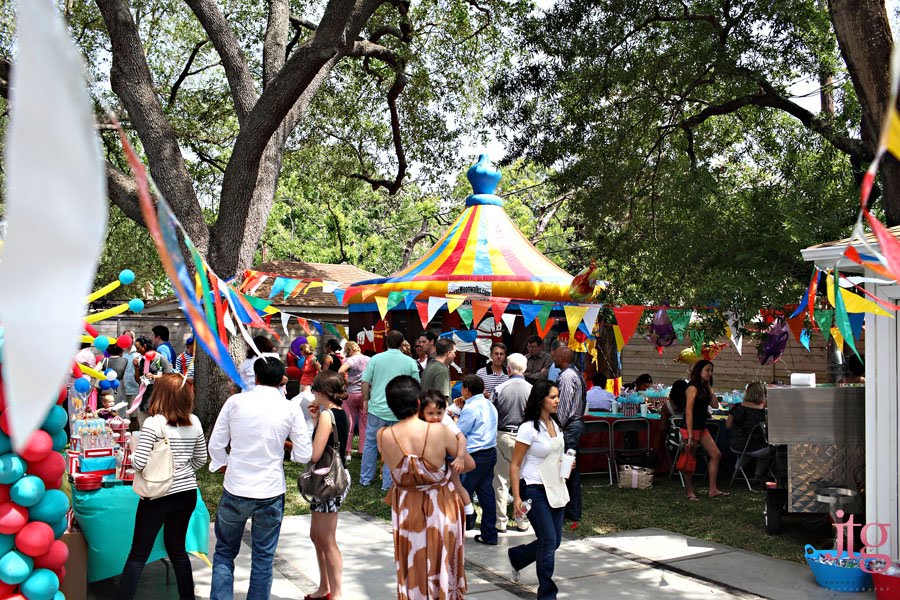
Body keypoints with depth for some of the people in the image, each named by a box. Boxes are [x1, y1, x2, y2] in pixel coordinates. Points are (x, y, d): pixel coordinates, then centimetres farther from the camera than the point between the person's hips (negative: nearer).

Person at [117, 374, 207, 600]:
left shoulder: (153, 424, -16)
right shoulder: (194, 422, 1)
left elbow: (139, 463, -18)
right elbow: (200, 459, 10)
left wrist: (133, 452, 2)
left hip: (158, 496, -5)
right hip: (187, 493, 5)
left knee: (138, 554, 5)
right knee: (177, 549, 19)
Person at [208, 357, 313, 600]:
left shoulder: (235, 402, -5)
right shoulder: (291, 409, -7)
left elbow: (215, 445, 0)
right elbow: (304, 455, -6)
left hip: (235, 491, 0)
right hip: (271, 494, 0)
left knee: (224, 553, 17)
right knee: (263, 559, 13)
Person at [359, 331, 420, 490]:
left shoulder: (376, 359, -2)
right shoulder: (410, 362, -2)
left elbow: (365, 383, -2)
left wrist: (366, 400, 13)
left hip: (376, 408, 1)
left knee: (370, 444, 16)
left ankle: (365, 479, 25)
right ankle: (388, 483, 14)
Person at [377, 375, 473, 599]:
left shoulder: (383, 436, -16)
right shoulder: (439, 431, -21)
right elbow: (469, 464, -7)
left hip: (407, 510, 1)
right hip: (441, 507, -1)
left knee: (412, 569, 17)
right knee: (442, 566, 17)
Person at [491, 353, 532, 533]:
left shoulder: (499, 389, -6)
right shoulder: (531, 390, -6)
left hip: (503, 436, 0)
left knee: (501, 480, 8)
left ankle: (501, 521, 11)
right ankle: (523, 521, 15)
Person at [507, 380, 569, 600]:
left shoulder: (555, 424, 7)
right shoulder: (529, 428, -15)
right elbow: (514, 465, -14)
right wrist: (516, 497, -18)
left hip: (556, 488, 8)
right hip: (535, 489, -8)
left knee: (555, 540, 10)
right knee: (549, 540, -7)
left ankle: (516, 556, 36)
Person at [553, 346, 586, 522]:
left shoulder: (566, 376, -15)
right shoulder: (576, 374, 15)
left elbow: (564, 406, -20)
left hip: (568, 427, -10)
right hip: (577, 423, 10)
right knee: (573, 469, 14)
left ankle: (571, 513, -3)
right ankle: (574, 511, 20)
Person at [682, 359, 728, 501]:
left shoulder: (704, 388, 12)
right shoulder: (693, 388, -15)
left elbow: (715, 405, 7)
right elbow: (688, 412, -19)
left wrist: (709, 387, 3)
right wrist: (690, 436, -22)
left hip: (702, 428, 9)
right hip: (691, 428, -9)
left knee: (716, 455, 5)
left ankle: (713, 490, 8)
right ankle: (690, 492, 11)